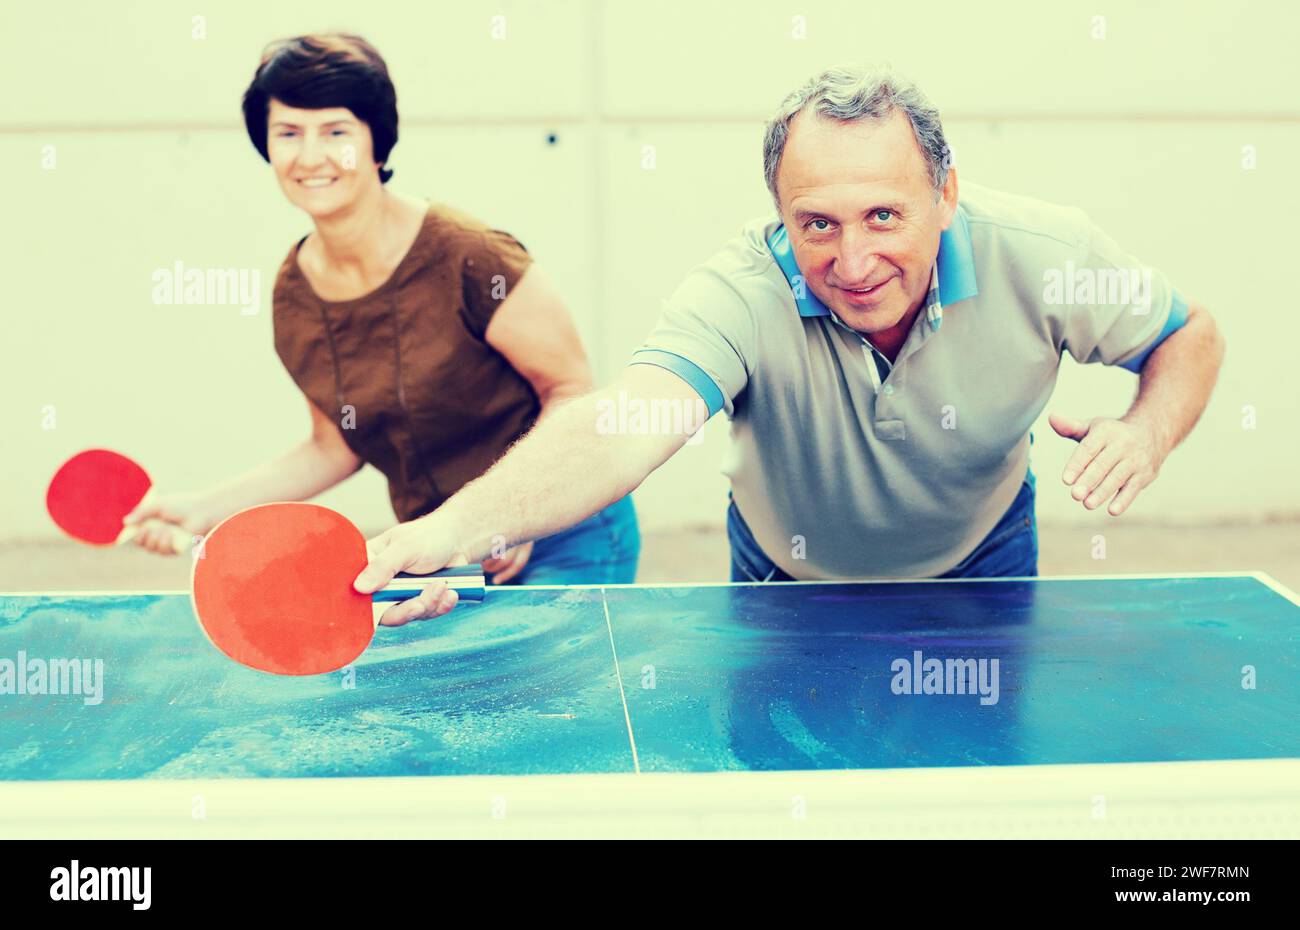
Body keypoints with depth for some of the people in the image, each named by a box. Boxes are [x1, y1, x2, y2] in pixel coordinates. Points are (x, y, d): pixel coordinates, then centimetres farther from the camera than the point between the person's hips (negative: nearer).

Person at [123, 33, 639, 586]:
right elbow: (336, 448, 10)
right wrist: (206, 508, 3)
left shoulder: (470, 258, -19)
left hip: (562, 544, -5)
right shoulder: (294, 294, -2)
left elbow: (574, 389, -11)